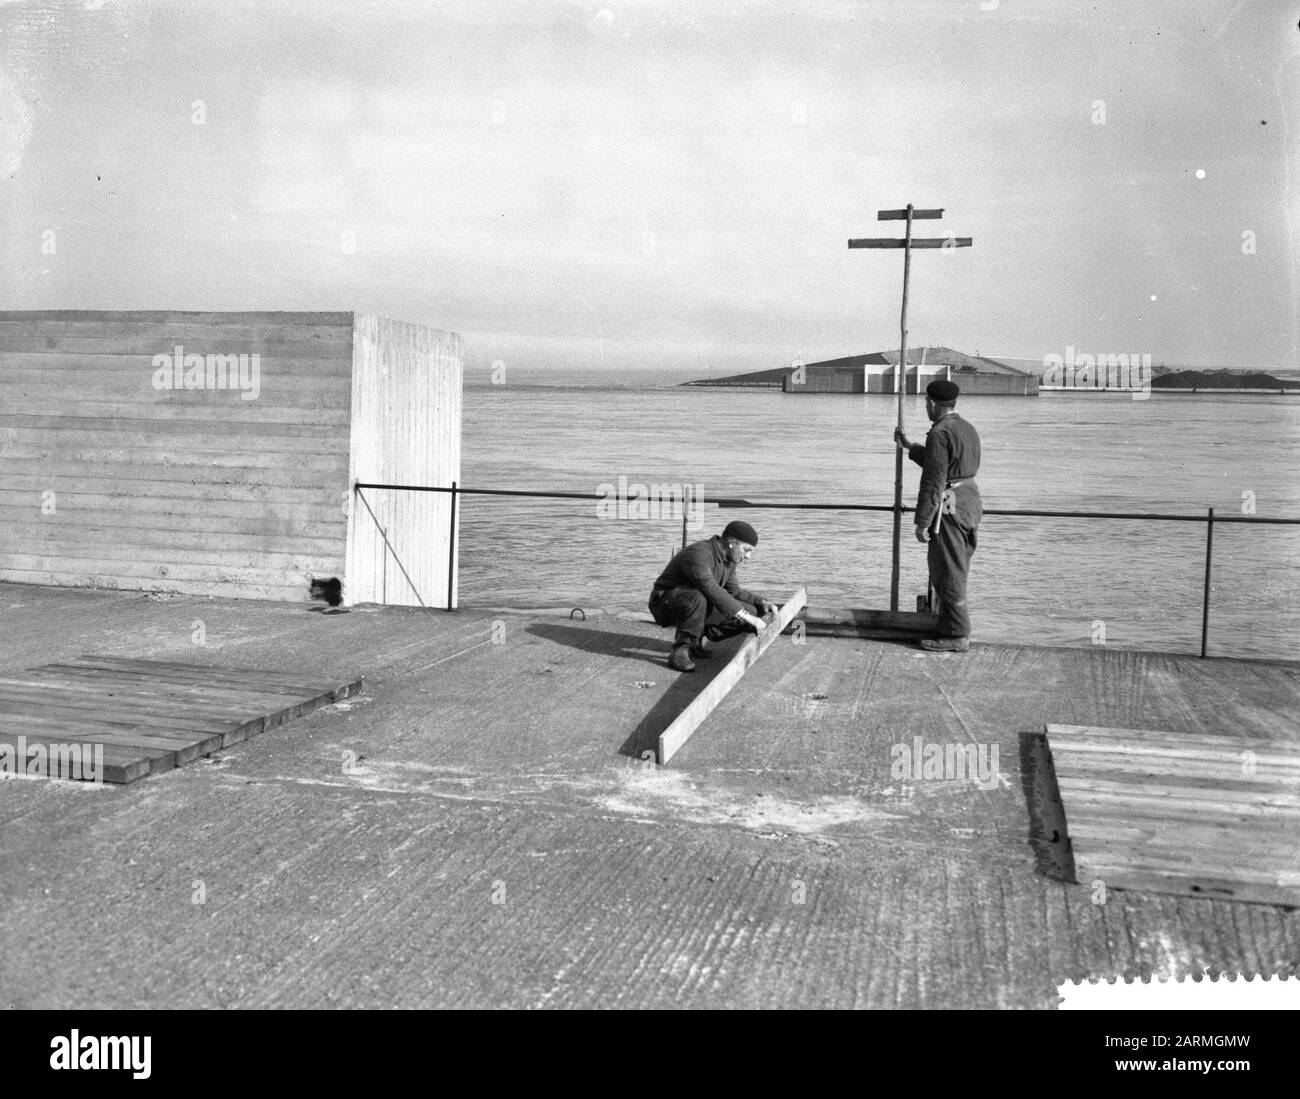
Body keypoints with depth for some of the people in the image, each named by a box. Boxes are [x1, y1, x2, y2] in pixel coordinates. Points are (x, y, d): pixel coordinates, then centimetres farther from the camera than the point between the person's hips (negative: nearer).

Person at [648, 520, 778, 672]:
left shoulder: (728, 559, 3)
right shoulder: (697, 554, -27)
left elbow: (734, 591, 16)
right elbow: (713, 593, -36)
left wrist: (761, 602, 0)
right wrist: (747, 618, -36)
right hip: (665, 604, -8)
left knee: (751, 612, -7)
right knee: (696, 599, -43)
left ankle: (698, 639, 3)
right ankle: (680, 650, -23)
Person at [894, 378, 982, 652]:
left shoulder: (939, 433, -17)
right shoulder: (968, 429, 13)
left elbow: (933, 481, -21)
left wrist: (922, 522, -18)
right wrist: (909, 446, 30)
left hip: (948, 508, -10)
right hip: (970, 502, 10)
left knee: (947, 573, -2)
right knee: (955, 571, 18)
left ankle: (956, 636, 3)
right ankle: (950, 626, 28)